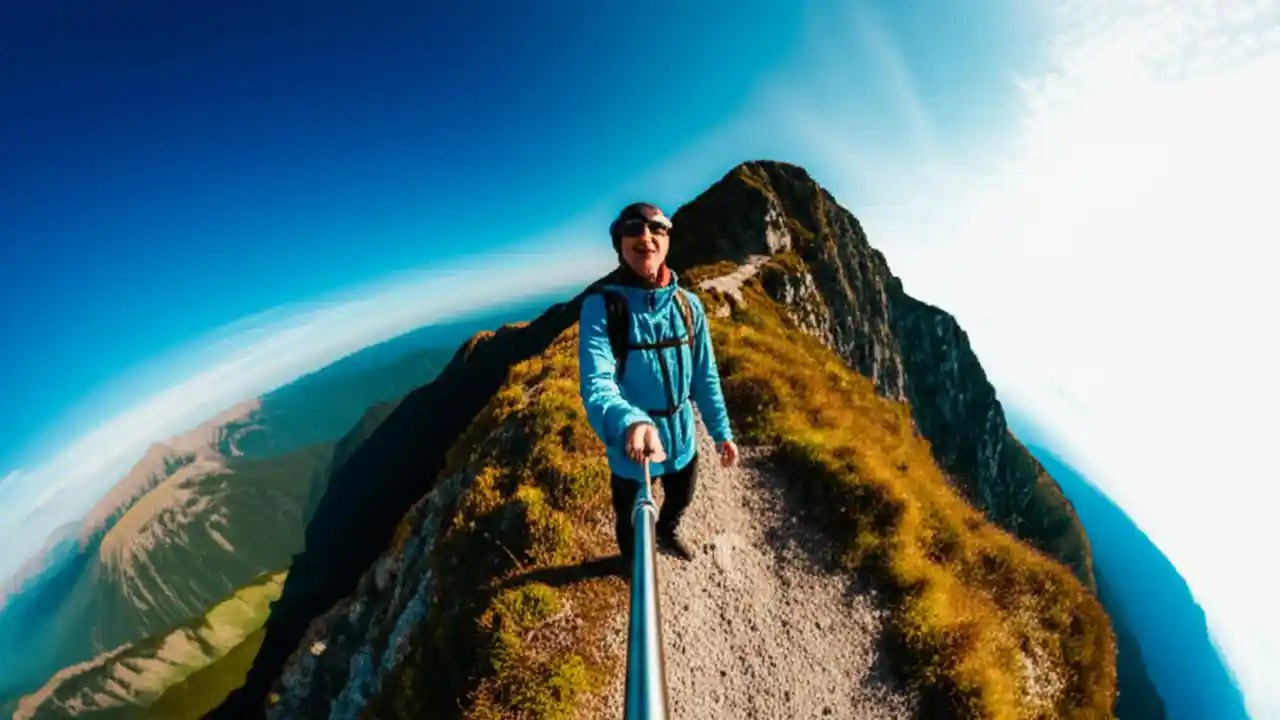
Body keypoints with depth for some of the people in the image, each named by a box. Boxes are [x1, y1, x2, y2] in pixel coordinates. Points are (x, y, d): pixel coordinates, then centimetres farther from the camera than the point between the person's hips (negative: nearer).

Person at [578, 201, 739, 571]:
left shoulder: (688, 304, -9)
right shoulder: (601, 305, -23)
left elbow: (705, 377, 0)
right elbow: (596, 385, -35)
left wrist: (722, 432, 3)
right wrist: (629, 423, -54)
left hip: (682, 436, 4)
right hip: (630, 445, -4)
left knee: (681, 498, 31)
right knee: (630, 518, 22)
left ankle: (667, 532, 66)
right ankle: (633, 562, 57)